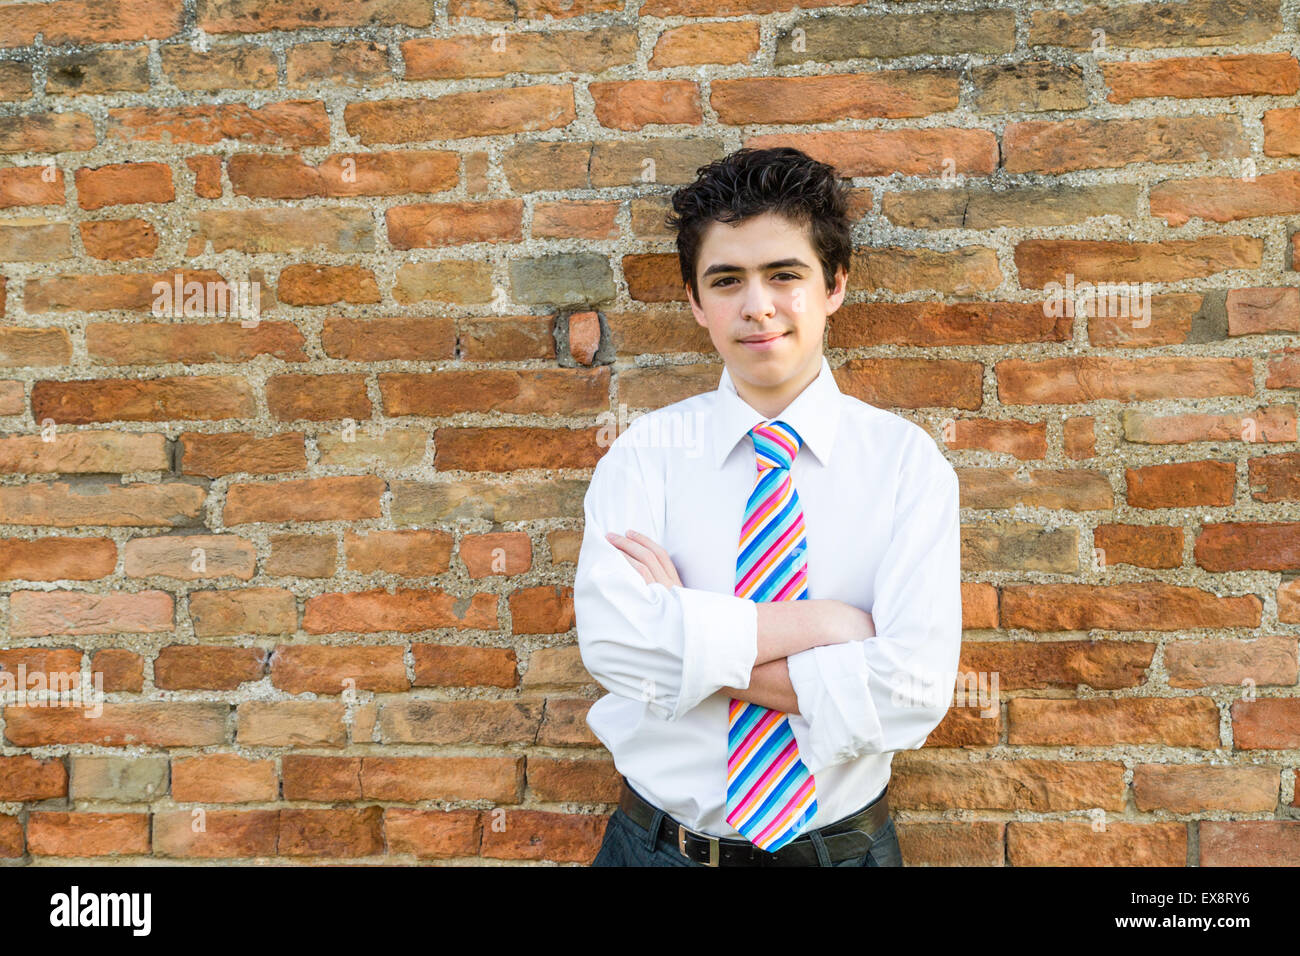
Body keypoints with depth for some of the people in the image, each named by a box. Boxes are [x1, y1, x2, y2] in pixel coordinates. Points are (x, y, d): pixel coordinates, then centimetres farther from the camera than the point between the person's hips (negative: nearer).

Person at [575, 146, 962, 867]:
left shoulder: (904, 459, -9)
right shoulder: (645, 451, -7)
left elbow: (915, 690, -20)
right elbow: (610, 638, -22)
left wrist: (690, 643, -18)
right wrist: (826, 621, -22)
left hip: (841, 843, 0)